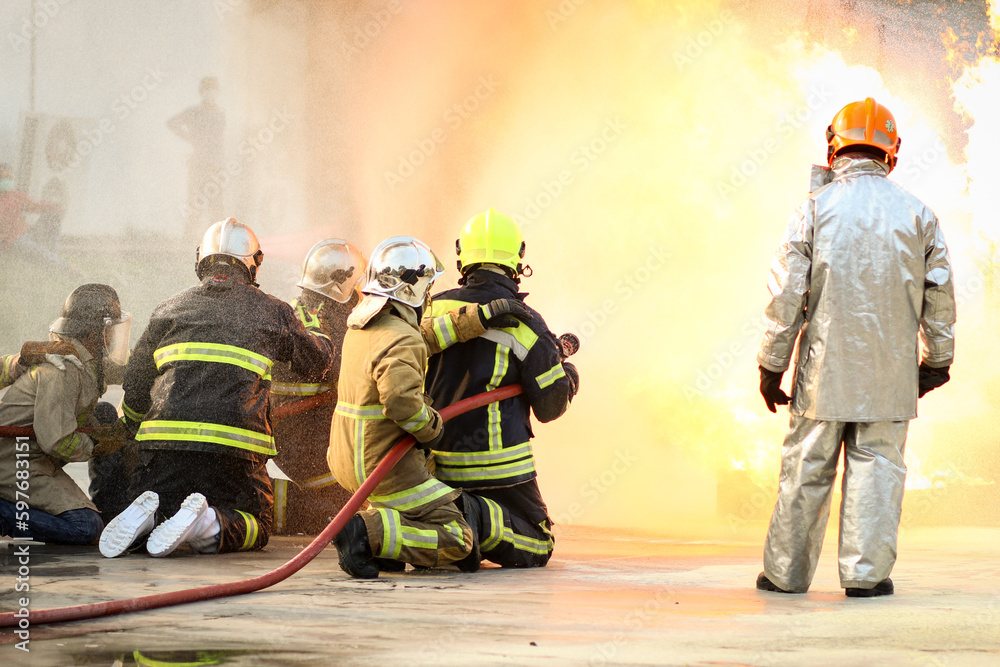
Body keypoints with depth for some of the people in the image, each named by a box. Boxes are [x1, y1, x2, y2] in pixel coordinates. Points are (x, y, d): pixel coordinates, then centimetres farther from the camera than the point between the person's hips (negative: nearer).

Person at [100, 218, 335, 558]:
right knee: (254, 527, 12)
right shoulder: (272, 312, 12)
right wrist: (318, 335, 52)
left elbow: (135, 387, 20)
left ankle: (143, 516, -17)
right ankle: (208, 524, -20)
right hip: (235, 447, -2)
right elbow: (317, 362, 28)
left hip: (163, 443, 2)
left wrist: (134, 427, 40)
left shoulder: (169, 309, 16)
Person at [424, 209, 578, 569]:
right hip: (498, 467, -5)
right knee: (536, 548, 7)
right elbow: (551, 406, -3)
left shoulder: (435, 307, 1)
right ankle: (478, 519, -21)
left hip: (438, 461, 5)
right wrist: (568, 376, 18)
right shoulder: (525, 324, -11)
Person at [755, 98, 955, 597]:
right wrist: (936, 360, 18)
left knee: (806, 468, 7)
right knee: (877, 466, 6)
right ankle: (866, 572, 4)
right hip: (890, 369, 1)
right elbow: (939, 295, 7)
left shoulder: (814, 209, -4)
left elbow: (787, 294, -5)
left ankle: (787, 571, 15)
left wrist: (771, 365, 2)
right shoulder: (917, 214, 3)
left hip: (825, 368, -1)